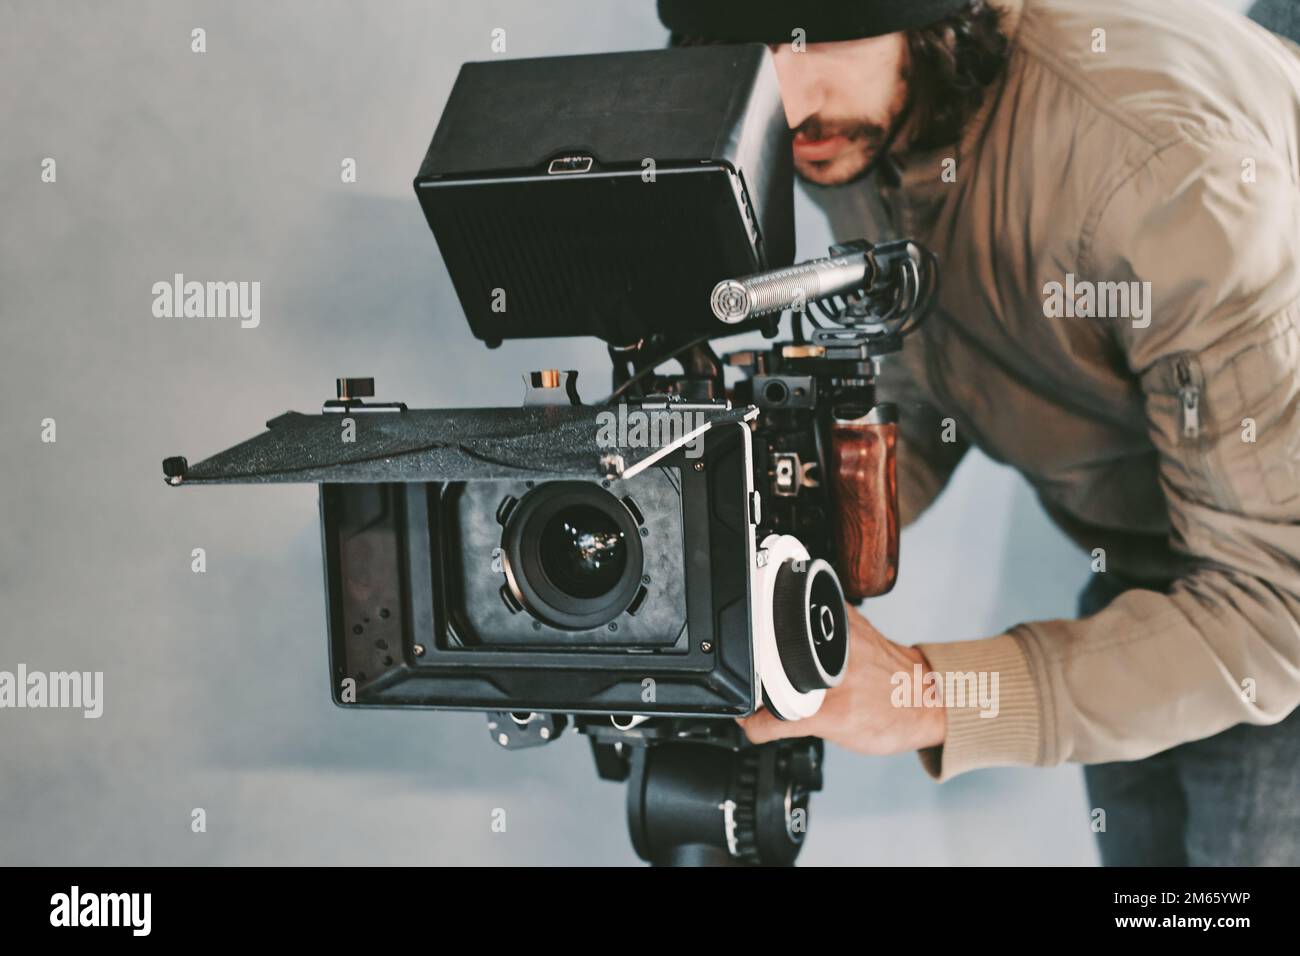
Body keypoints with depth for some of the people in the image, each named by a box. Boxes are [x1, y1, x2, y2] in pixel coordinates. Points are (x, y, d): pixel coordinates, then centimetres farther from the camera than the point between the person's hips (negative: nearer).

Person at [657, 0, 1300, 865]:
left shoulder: (1163, 165, -38)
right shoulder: (858, 124, -14)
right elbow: (916, 408, 1)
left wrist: (935, 695, -43)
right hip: (1132, 565, 6)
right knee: (1137, 843, 18)